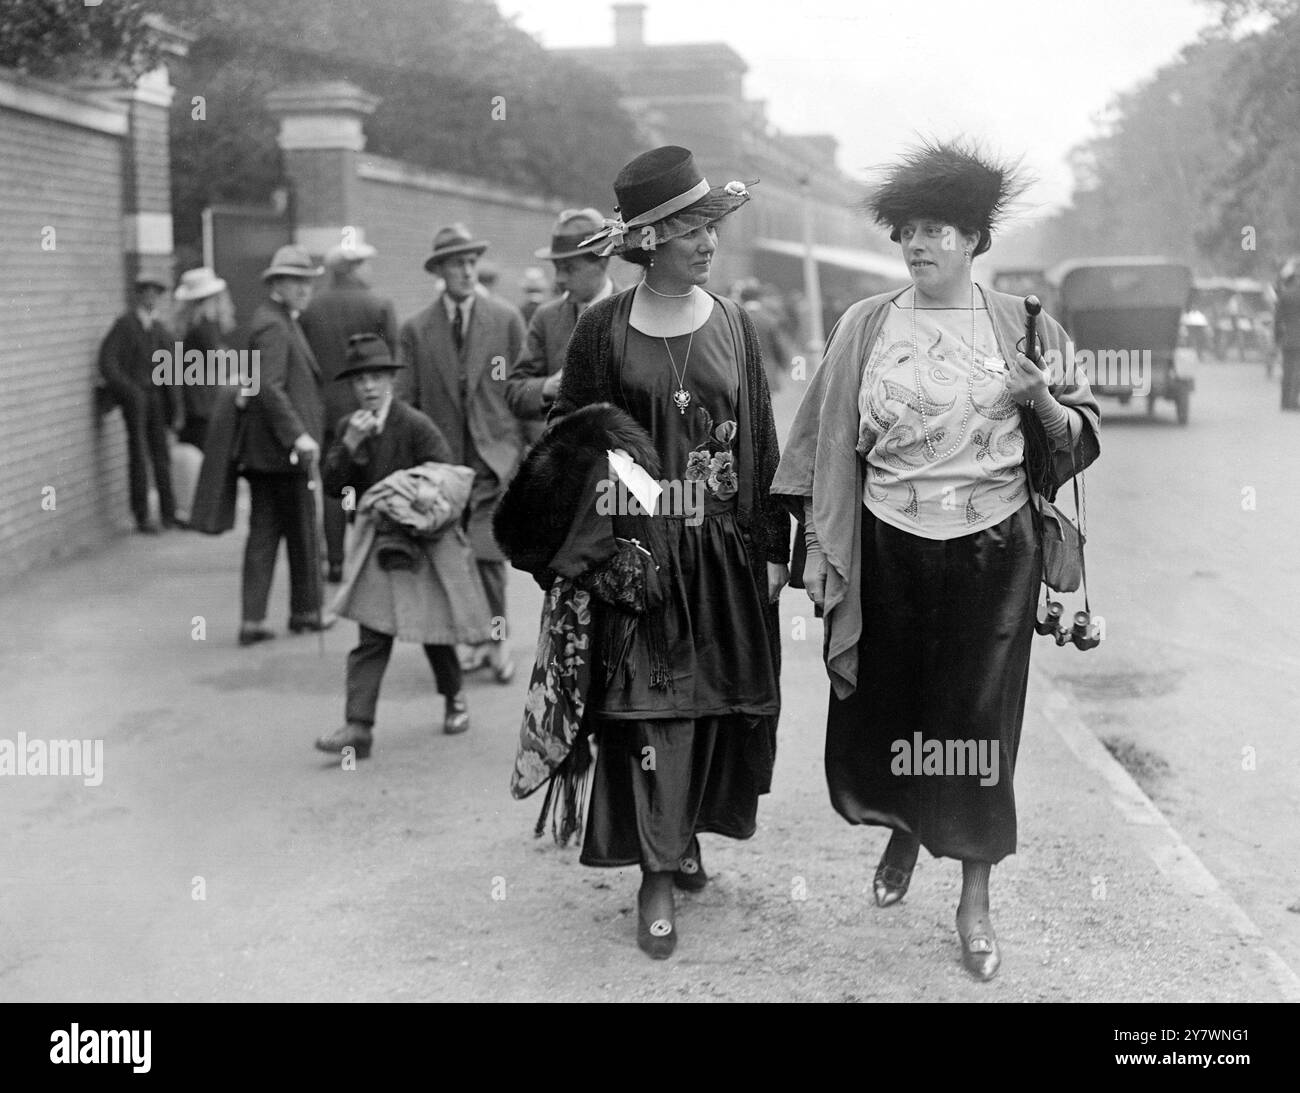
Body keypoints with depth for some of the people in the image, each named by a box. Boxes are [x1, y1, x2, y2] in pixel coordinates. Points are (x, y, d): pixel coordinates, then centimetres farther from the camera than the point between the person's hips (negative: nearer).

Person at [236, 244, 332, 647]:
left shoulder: (284, 322, 18)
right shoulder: (273, 326, -14)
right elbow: (269, 387, -24)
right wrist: (298, 435, -27)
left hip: (263, 450, 10)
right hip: (282, 450, -10)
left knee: (264, 534, 7)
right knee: (302, 531, 5)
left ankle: (253, 619, 7)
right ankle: (305, 610, 19)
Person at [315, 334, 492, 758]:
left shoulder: (415, 425, -11)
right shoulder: (347, 427, 4)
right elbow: (333, 487, -1)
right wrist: (350, 445, -16)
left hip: (424, 540, -3)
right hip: (377, 543, 3)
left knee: (433, 627, 9)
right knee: (372, 635, -6)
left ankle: (455, 698, 35)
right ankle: (358, 726, -9)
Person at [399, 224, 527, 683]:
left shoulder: (506, 318, 4)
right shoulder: (416, 329, 6)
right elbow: (406, 400, 8)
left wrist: (529, 452, 3)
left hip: (494, 454, -2)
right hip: (440, 458, 2)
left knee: (486, 551, -14)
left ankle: (496, 638, -1)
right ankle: (481, 637, 19)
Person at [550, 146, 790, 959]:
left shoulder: (733, 324, 5)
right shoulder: (604, 329, -4)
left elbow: (762, 443, 7)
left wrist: (775, 547, 5)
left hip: (726, 551, 3)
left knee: (721, 703, 9)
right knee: (650, 707, -3)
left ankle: (687, 835, 30)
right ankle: (657, 875, 7)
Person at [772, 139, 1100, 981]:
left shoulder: (1021, 324, -1)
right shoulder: (867, 325, 0)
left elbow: (1078, 438, 3)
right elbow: (830, 443, 3)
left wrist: (1042, 400, -17)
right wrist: (818, 546, 0)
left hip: (993, 554, -1)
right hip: (887, 553, 1)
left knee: (979, 719, 5)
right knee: (883, 711, 9)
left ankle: (975, 899, 20)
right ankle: (901, 834, 41)